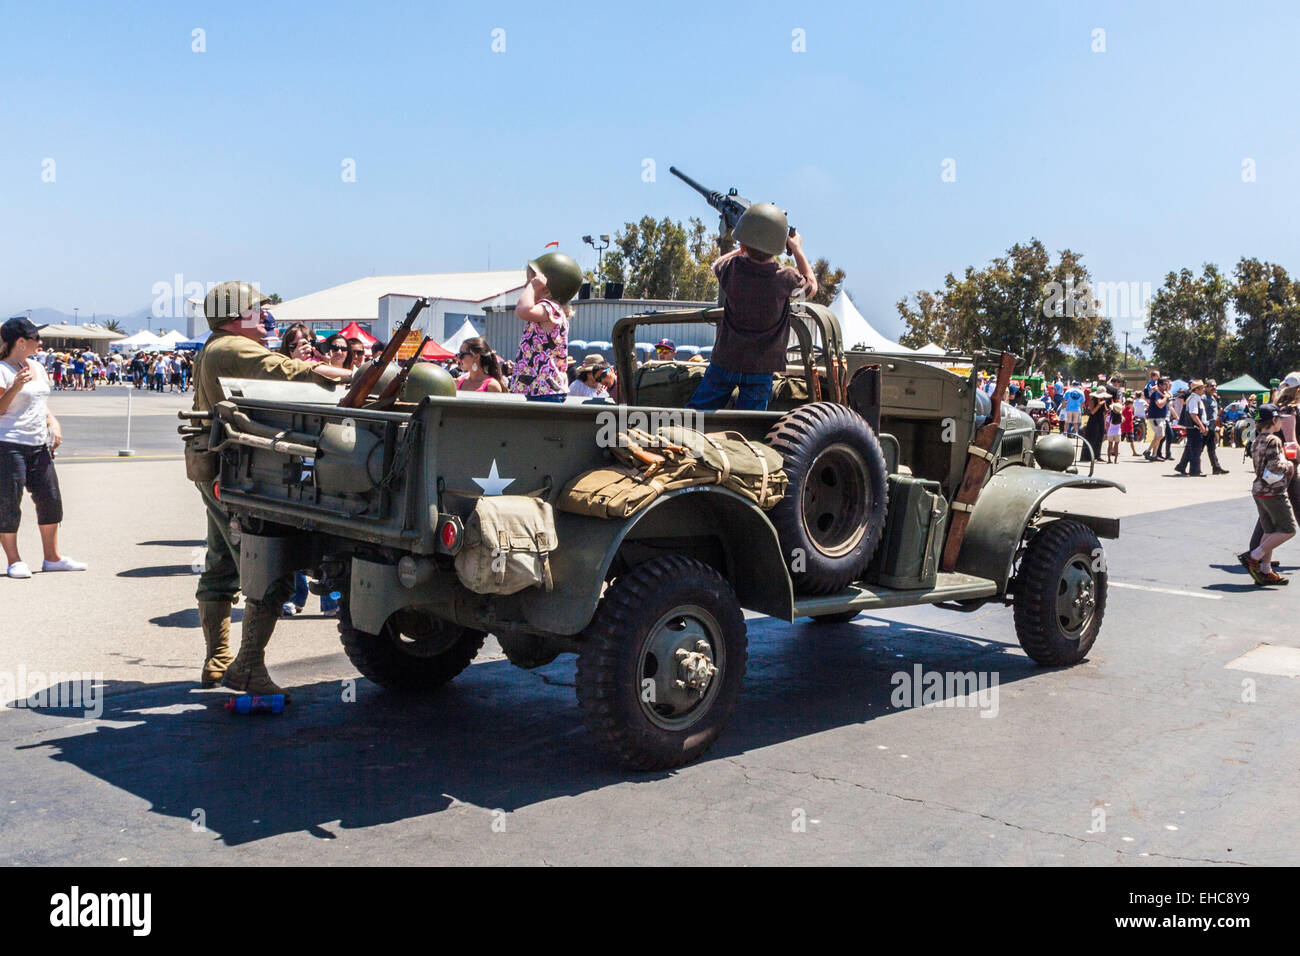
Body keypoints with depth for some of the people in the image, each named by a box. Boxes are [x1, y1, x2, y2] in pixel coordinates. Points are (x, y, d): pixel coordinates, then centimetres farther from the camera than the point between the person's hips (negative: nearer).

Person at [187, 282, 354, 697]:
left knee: (221, 568, 18)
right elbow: (283, 369, -26)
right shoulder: (234, 349, -13)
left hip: (215, 471, 12)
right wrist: (349, 375, -26)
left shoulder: (212, 351, 21)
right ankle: (248, 667, -14)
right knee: (272, 572, -14)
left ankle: (217, 662, 27)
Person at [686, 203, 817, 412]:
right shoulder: (785, 278, -16)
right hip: (761, 368, -1)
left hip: (724, 361, 1)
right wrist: (797, 250, 17)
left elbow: (717, 264, 16)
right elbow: (812, 286, 9)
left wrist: (748, 248, 19)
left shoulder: (732, 268, -12)